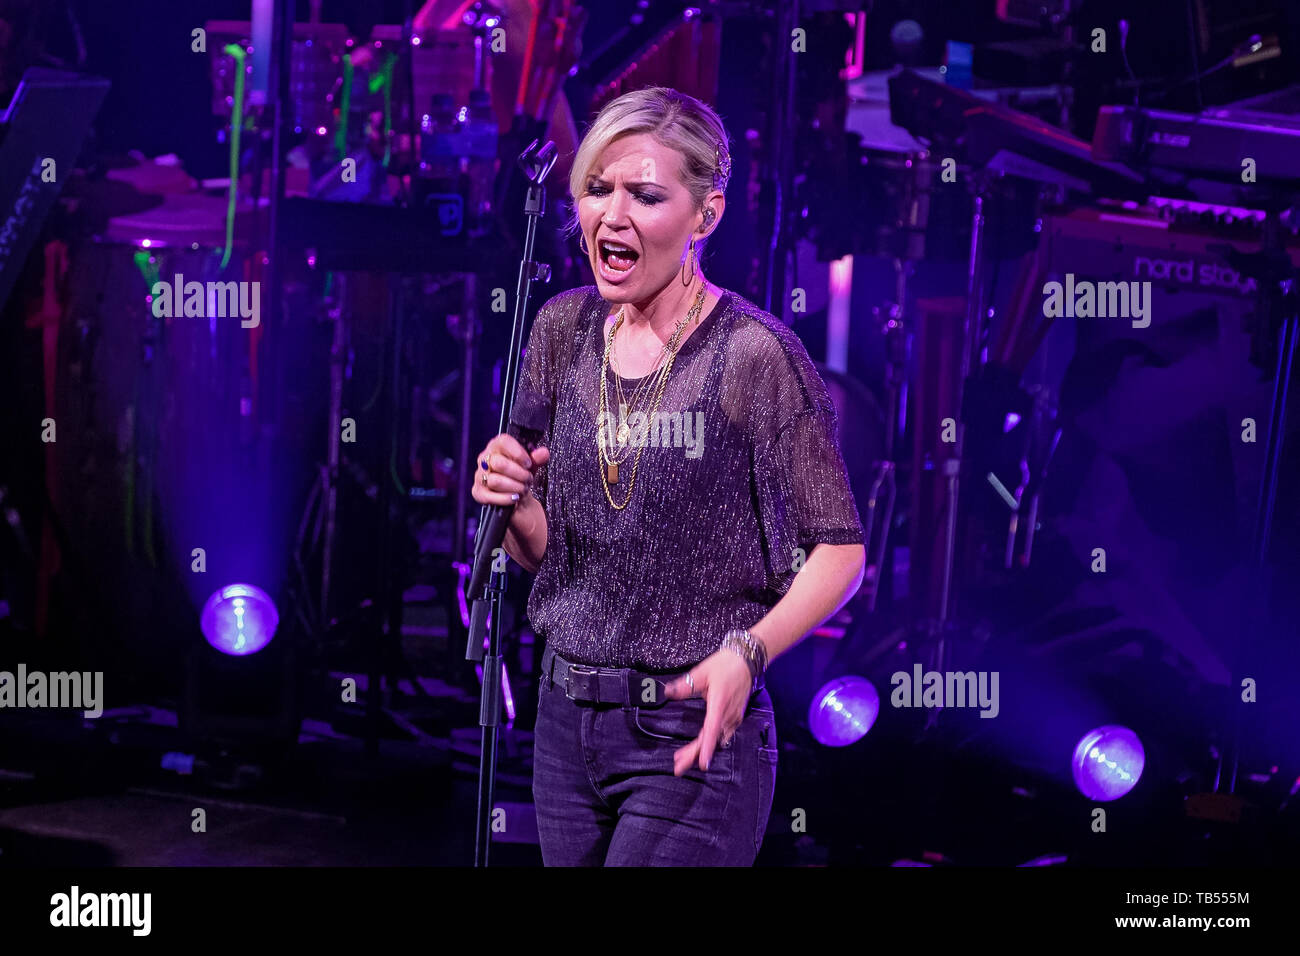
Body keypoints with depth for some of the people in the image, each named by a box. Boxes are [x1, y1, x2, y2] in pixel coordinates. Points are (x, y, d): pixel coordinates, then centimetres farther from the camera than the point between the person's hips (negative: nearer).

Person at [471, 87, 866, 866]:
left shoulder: (754, 353, -15)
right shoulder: (565, 328, 3)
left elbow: (840, 546, -11)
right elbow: (542, 551, 9)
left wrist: (747, 652, -26)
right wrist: (513, 506, -12)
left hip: (692, 737, -6)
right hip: (567, 718, 6)